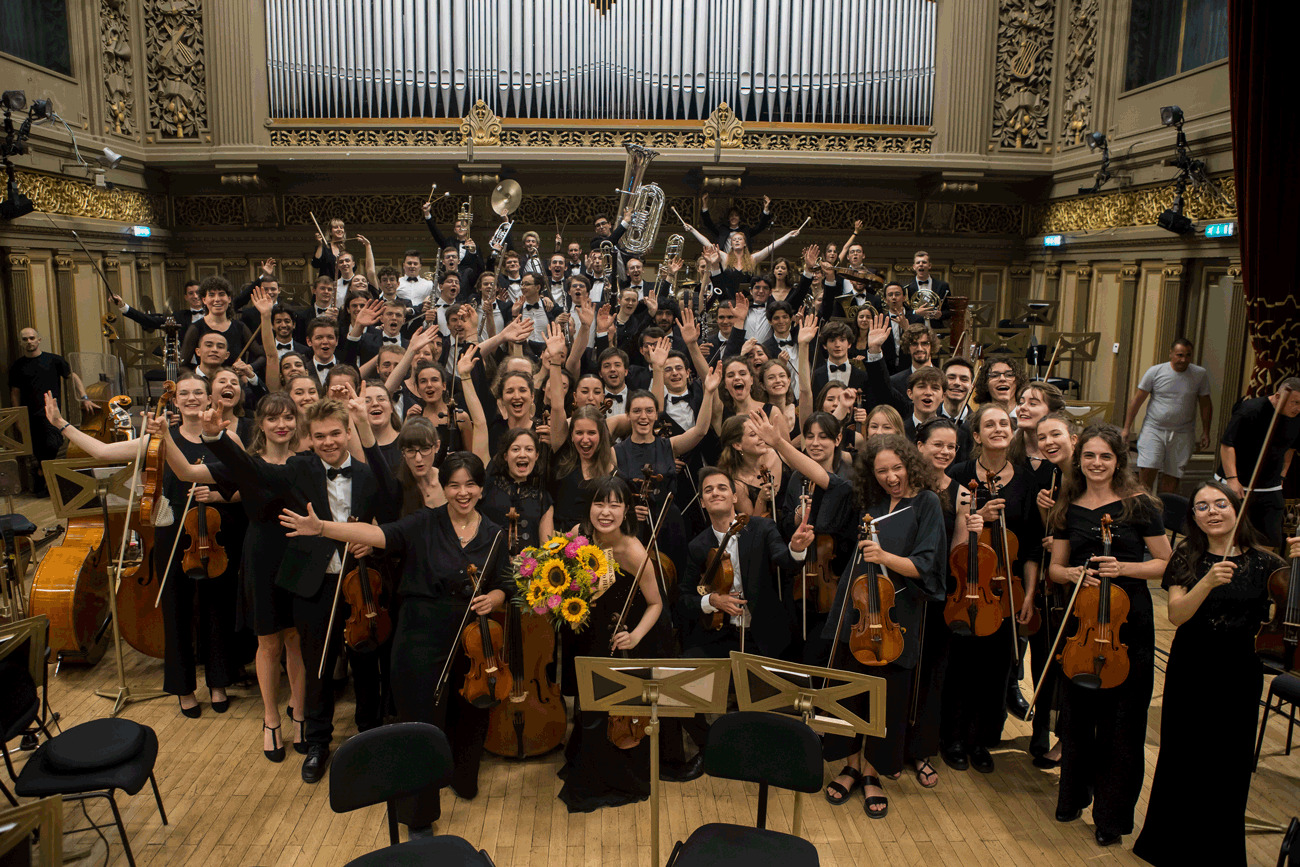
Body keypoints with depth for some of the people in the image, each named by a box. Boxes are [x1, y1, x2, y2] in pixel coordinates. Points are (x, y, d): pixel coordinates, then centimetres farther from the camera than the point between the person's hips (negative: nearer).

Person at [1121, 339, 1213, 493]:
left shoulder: (1200, 374, 3)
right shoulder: (1155, 371, -1)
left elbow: (1205, 405, 12)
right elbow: (1137, 400, 3)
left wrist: (1205, 433, 11)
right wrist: (1126, 428, 1)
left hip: (1182, 434, 1)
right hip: (1153, 429, -1)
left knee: (1172, 476, 1)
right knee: (1146, 470, -12)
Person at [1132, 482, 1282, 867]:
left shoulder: (1264, 562, -3)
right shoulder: (1188, 557, -4)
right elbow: (1176, 615, -16)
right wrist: (1208, 581, -30)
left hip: (1239, 675, 0)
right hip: (1190, 672, 0)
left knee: (1229, 763, 7)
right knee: (1182, 759, 11)